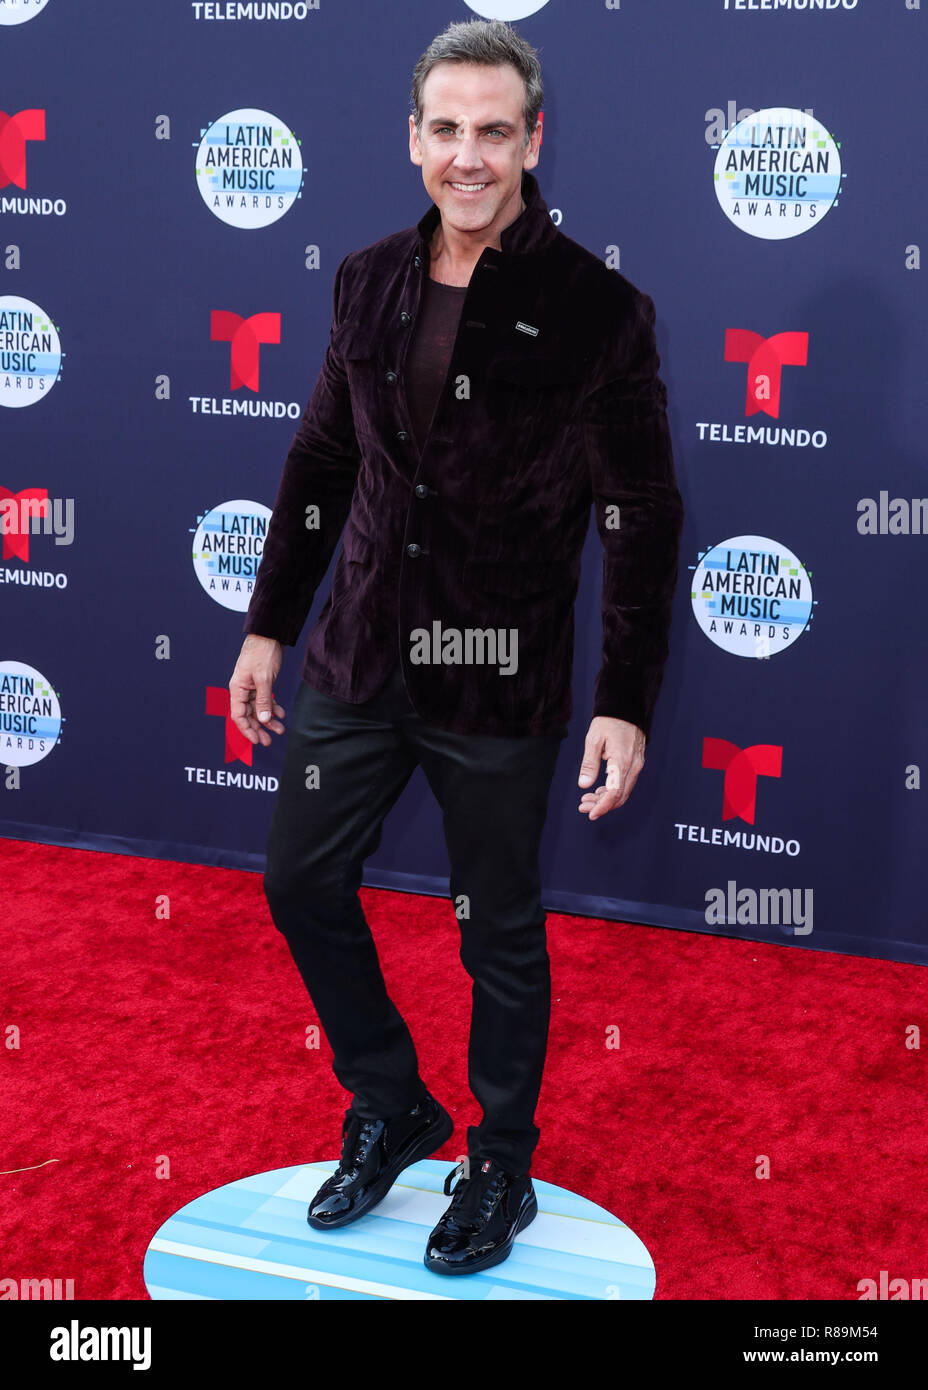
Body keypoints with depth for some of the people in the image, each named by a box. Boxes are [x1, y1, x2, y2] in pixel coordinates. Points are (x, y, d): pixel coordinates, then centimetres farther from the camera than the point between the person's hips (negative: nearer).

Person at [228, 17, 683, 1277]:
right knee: (302, 884, 13)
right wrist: (270, 626, 12)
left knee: (501, 937, 9)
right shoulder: (369, 285, 4)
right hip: (360, 662, 5)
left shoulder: (595, 308, -11)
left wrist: (627, 703, -12)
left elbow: (643, 520, -9)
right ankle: (391, 1111, 36)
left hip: (500, 691, -5)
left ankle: (501, 1172, 31)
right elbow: (321, 462, 12)